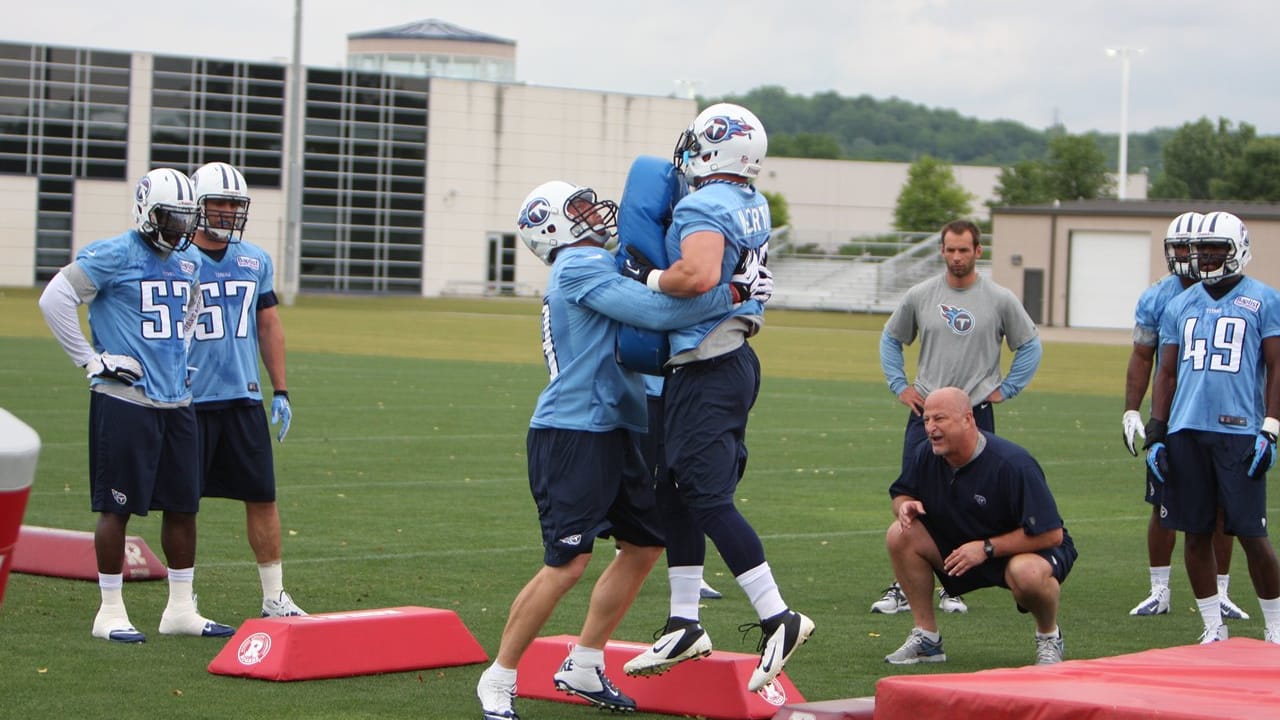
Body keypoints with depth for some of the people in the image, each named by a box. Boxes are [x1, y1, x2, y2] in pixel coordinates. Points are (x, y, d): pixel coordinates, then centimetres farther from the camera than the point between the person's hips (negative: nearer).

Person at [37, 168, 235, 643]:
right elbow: (55, 298, -14)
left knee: (183, 506, 10)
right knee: (118, 507, -1)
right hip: (125, 401, -7)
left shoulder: (189, 261, 12)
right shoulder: (115, 255, -10)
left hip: (176, 401, 7)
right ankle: (110, 612, 7)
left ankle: (181, 609, 20)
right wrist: (90, 359, -12)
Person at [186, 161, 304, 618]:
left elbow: (269, 328, 16)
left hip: (244, 397, 4)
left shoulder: (257, 262, 9)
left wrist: (280, 392, 12)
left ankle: (274, 597, 13)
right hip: (190, 400, -4)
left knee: (262, 497, 4)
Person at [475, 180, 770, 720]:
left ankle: (583, 666, 22)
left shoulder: (589, 268, 19)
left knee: (645, 545, 13)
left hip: (611, 432, 10)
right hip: (573, 435, -10)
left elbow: (642, 322, 26)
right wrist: (735, 294, -16)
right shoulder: (582, 267, -12)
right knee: (568, 563, -11)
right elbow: (657, 311, -21)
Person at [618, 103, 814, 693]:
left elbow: (699, 274, -32)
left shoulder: (704, 206, -16)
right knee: (679, 493, 15)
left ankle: (778, 619, -7)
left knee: (708, 498, -8)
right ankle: (684, 625, 20)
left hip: (706, 372, -10)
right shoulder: (754, 206, 12)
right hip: (736, 362, 10)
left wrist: (649, 276, -15)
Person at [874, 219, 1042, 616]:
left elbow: (1030, 346, 10)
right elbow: (890, 339, 17)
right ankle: (902, 588, -1)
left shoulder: (1000, 300, 0)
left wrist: (1005, 389, 3)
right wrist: (899, 385, 7)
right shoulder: (919, 296, 3)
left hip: (976, 415, -1)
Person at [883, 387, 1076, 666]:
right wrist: (905, 506, -18)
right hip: (960, 548, 6)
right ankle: (926, 637, -4)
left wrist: (987, 548, -30)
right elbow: (901, 494, 9)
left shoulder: (1013, 463, -28)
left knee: (1026, 572, -41)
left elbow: (1051, 534, -28)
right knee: (900, 535, -15)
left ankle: (1049, 635, -6)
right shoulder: (926, 455, -10)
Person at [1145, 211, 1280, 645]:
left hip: (1239, 431, -4)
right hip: (1186, 431, 4)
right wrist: (1155, 432, 10)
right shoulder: (1180, 305, 14)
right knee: (1196, 533, 6)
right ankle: (1213, 629, 16)